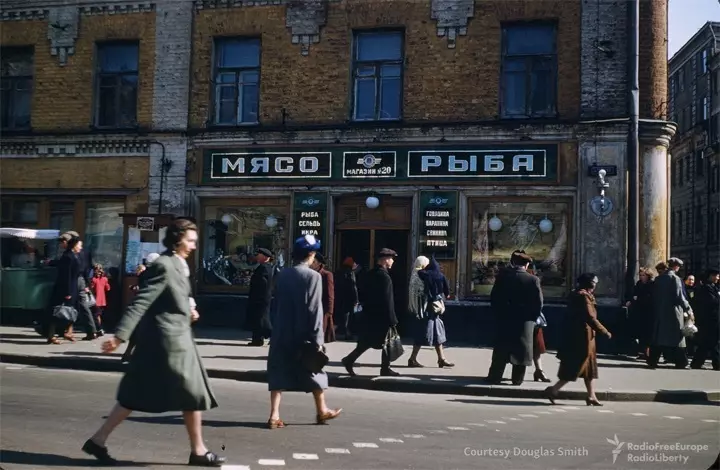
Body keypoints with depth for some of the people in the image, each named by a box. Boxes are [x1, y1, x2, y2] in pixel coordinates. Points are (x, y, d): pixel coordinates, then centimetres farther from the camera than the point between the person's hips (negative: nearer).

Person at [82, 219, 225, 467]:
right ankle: (198, 451, 14)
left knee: (136, 396, 11)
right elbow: (141, 302, -22)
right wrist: (120, 335, -25)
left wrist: (187, 312, 9)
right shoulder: (164, 266, -16)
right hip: (168, 339, -10)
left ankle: (98, 440, 16)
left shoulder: (177, 265, 14)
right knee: (192, 394, 1)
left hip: (175, 337, 10)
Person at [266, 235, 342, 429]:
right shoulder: (313, 276, -12)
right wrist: (317, 339, -12)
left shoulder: (282, 275, 4)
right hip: (303, 335, -4)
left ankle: (274, 416, -1)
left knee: (279, 372, 5)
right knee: (314, 371, 12)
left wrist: (276, 328, 15)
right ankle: (322, 411, 26)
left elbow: (276, 305, 8)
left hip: (282, 333, 4)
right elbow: (315, 310, -15)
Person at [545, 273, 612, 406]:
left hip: (574, 335, 10)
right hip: (582, 336, -10)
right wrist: (605, 331, -15)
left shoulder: (575, 294, 13)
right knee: (576, 366, -4)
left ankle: (591, 396, 19)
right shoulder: (584, 296, -18)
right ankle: (553, 390, -2)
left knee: (588, 366, 14)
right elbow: (590, 318, -22)